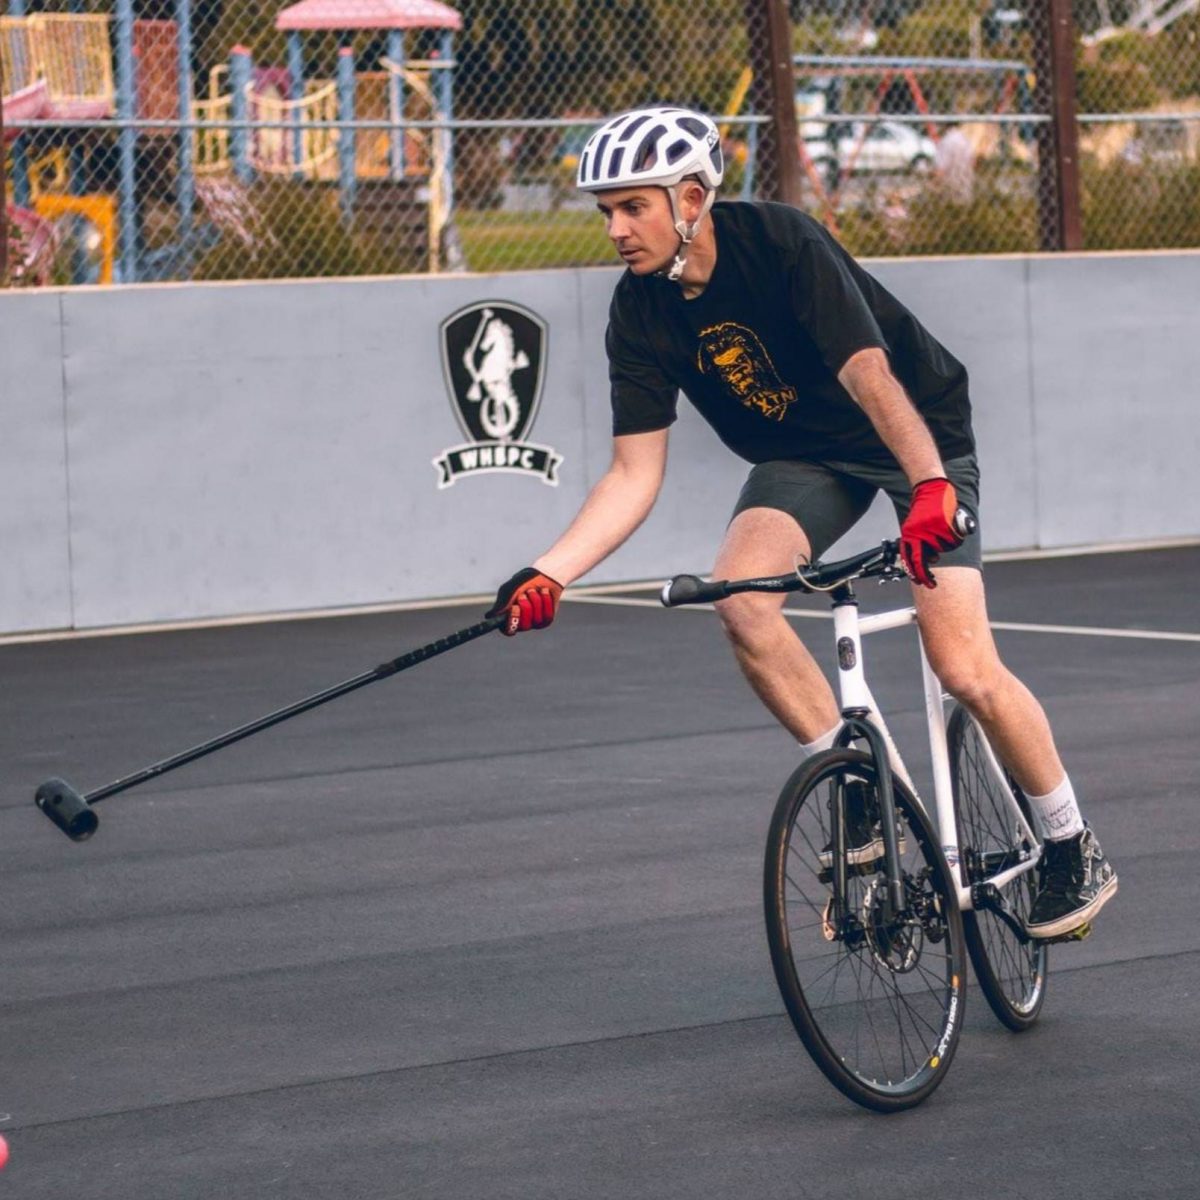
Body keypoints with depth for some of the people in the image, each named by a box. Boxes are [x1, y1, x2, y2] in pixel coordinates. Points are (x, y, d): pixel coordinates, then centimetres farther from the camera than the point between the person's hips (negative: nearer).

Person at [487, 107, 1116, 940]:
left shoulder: (782, 243, -27)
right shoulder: (641, 313, -12)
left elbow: (870, 379, -36)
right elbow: (635, 474, -12)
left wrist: (930, 484, -51)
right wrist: (549, 574, -26)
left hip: (919, 432, -5)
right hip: (803, 457, 5)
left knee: (965, 669, -15)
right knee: (741, 600, -27)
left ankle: (1075, 853, 6)